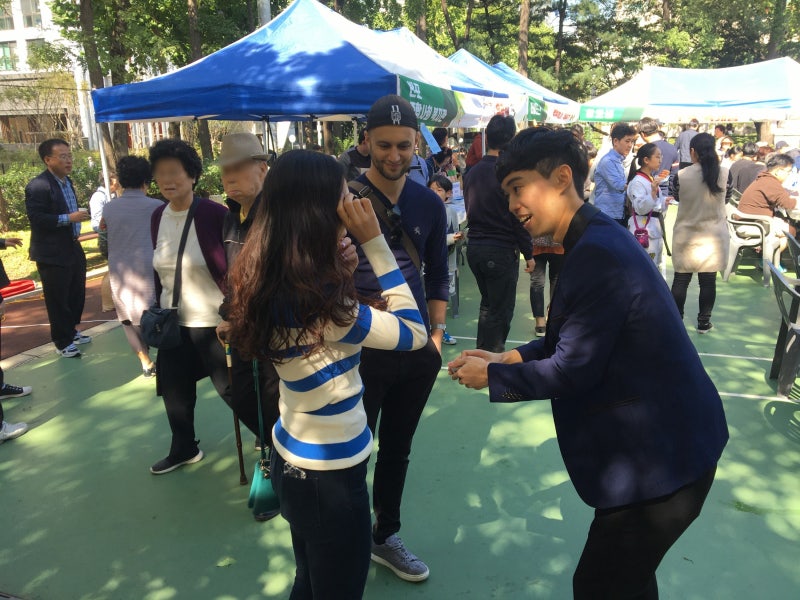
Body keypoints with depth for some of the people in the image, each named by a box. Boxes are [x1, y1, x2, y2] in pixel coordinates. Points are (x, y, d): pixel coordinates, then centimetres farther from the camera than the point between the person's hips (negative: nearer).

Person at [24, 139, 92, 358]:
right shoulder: (37, 186, -18)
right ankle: (62, 342, 17)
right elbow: (36, 218, -24)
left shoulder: (67, 181, 10)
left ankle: (71, 331, 37)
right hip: (52, 253, -8)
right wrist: (69, 218, -26)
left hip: (72, 248, 9)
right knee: (58, 300, 4)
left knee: (77, 295, 19)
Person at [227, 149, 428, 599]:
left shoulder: (275, 282, -4)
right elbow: (414, 332, -19)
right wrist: (374, 240, -20)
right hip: (329, 474, -8)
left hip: (296, 459, 8)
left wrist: (342, 259, -1)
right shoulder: (318, 300, -30)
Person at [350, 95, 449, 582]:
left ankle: (386, 537, 40)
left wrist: (437, 334, 8)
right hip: (360, 349, -4)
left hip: (417, 350, 5)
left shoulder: (430, 205, 4)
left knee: (397, 449, 19)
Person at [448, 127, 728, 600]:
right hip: (666, 439, 10)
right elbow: (574, 339, 13)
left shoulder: (599, 255, -26)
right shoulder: (597, 240, 6)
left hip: (662, 455, -10)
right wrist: (510, 358, 6)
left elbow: (572, 369, -22)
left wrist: (491, 375, -9)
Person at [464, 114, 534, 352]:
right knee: (501, 311, 5)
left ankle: (482, 352, 29)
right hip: (501, 250, -7)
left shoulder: (472, 172, 6)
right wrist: (528, 253, -4)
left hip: (474, 247, 7)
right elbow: (519, 218, -12)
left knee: (488, 304, 21)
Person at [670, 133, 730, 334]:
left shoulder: (682, 175, -12)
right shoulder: (724, 174, -5)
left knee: (681, 280, 8)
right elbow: (725, 199, 11)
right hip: (714, 236, 2)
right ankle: (704, 322, 17)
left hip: (686, 235, -1)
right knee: (708, 281, 9)